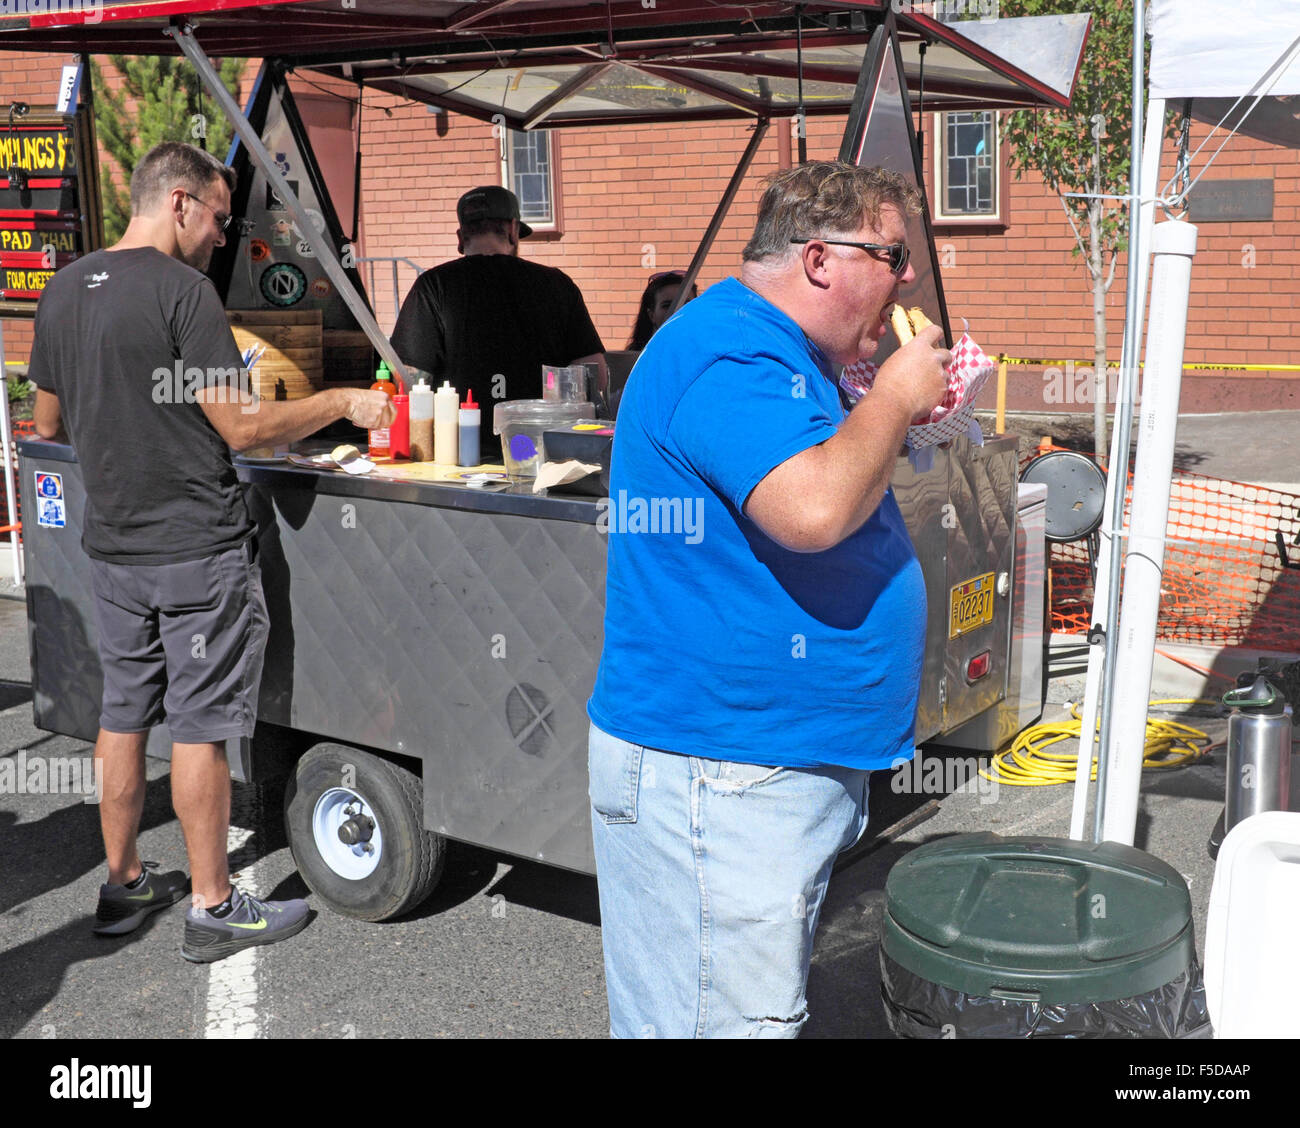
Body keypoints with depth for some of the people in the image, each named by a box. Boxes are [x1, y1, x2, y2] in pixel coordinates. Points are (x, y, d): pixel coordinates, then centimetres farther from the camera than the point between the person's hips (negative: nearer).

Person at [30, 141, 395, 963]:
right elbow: (244, 427, -19)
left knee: (124, 715, 15)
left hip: (113, 548, 8)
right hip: (197, 551, -7)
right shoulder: (182, 289, -16)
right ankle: (213, 909, 11)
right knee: (201, 726, 1)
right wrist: (342, 403, -8)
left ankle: (124, 886, 27)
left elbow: (48, 422, 18)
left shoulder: (62, 290, 9)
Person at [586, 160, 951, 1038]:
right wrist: (896, 397, -14)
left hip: (783, 759, 11)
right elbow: (812, 509, -31)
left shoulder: (777, 353, 17)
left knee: (770, 1005, 21)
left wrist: (899, 413, 11)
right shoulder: (730, 354, -18)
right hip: (716, 773, -11)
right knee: (727, 1018, -2)